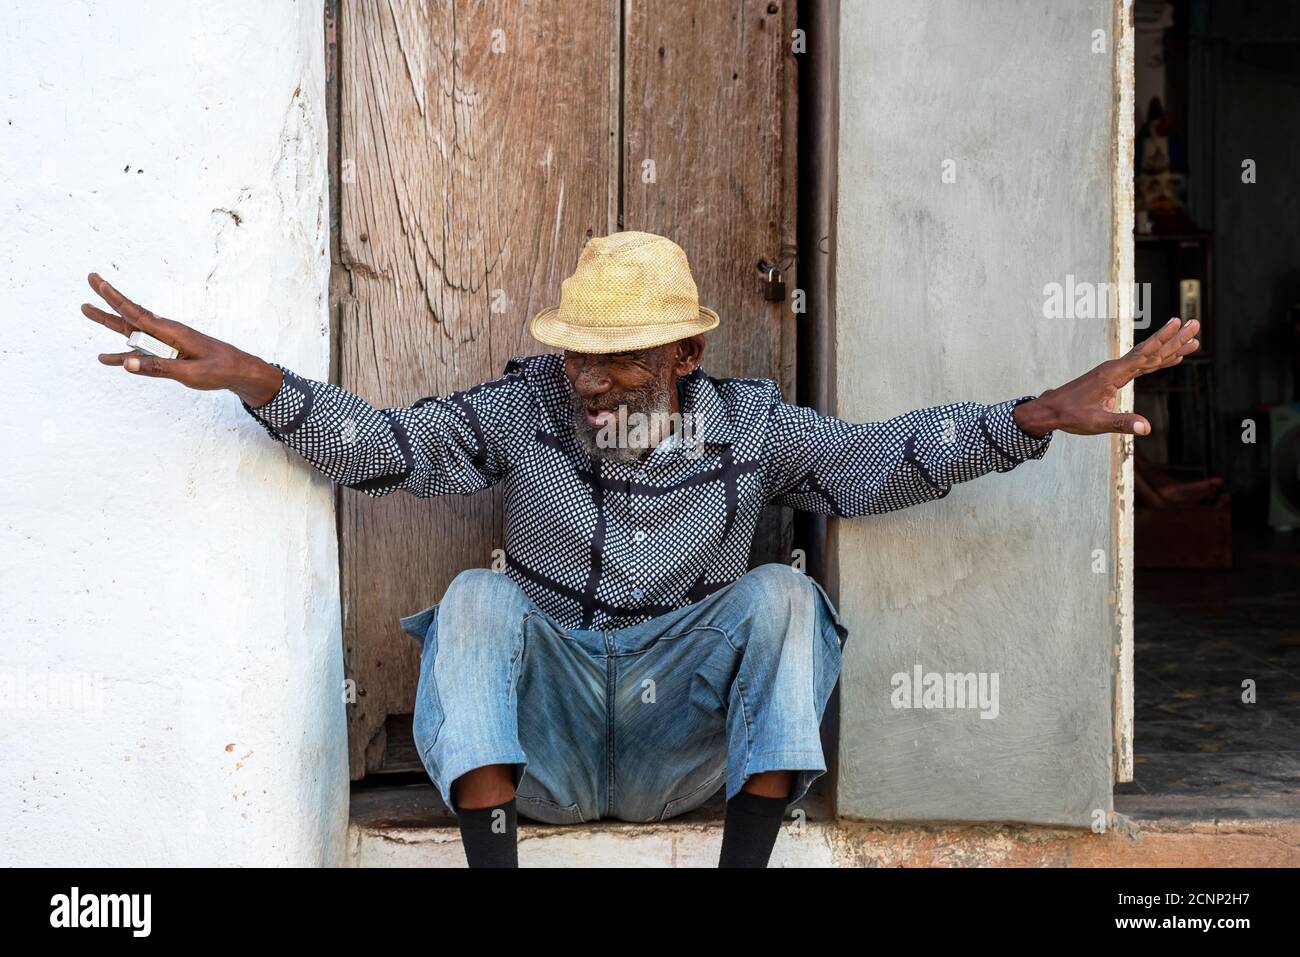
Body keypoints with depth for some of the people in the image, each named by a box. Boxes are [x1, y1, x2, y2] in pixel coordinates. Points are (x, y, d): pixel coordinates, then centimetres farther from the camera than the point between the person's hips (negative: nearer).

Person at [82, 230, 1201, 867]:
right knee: (477, 596, -24)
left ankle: (744, 869, -29)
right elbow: (386, 445, -9)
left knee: (783, 593, -22)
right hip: (545, 740, 0)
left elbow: (880, 458, -10)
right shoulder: (525, 409, 0)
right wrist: (252, 379, -25)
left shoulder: (748, 425, 0)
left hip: (681, 746, 0)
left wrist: (1037, 417, -24)